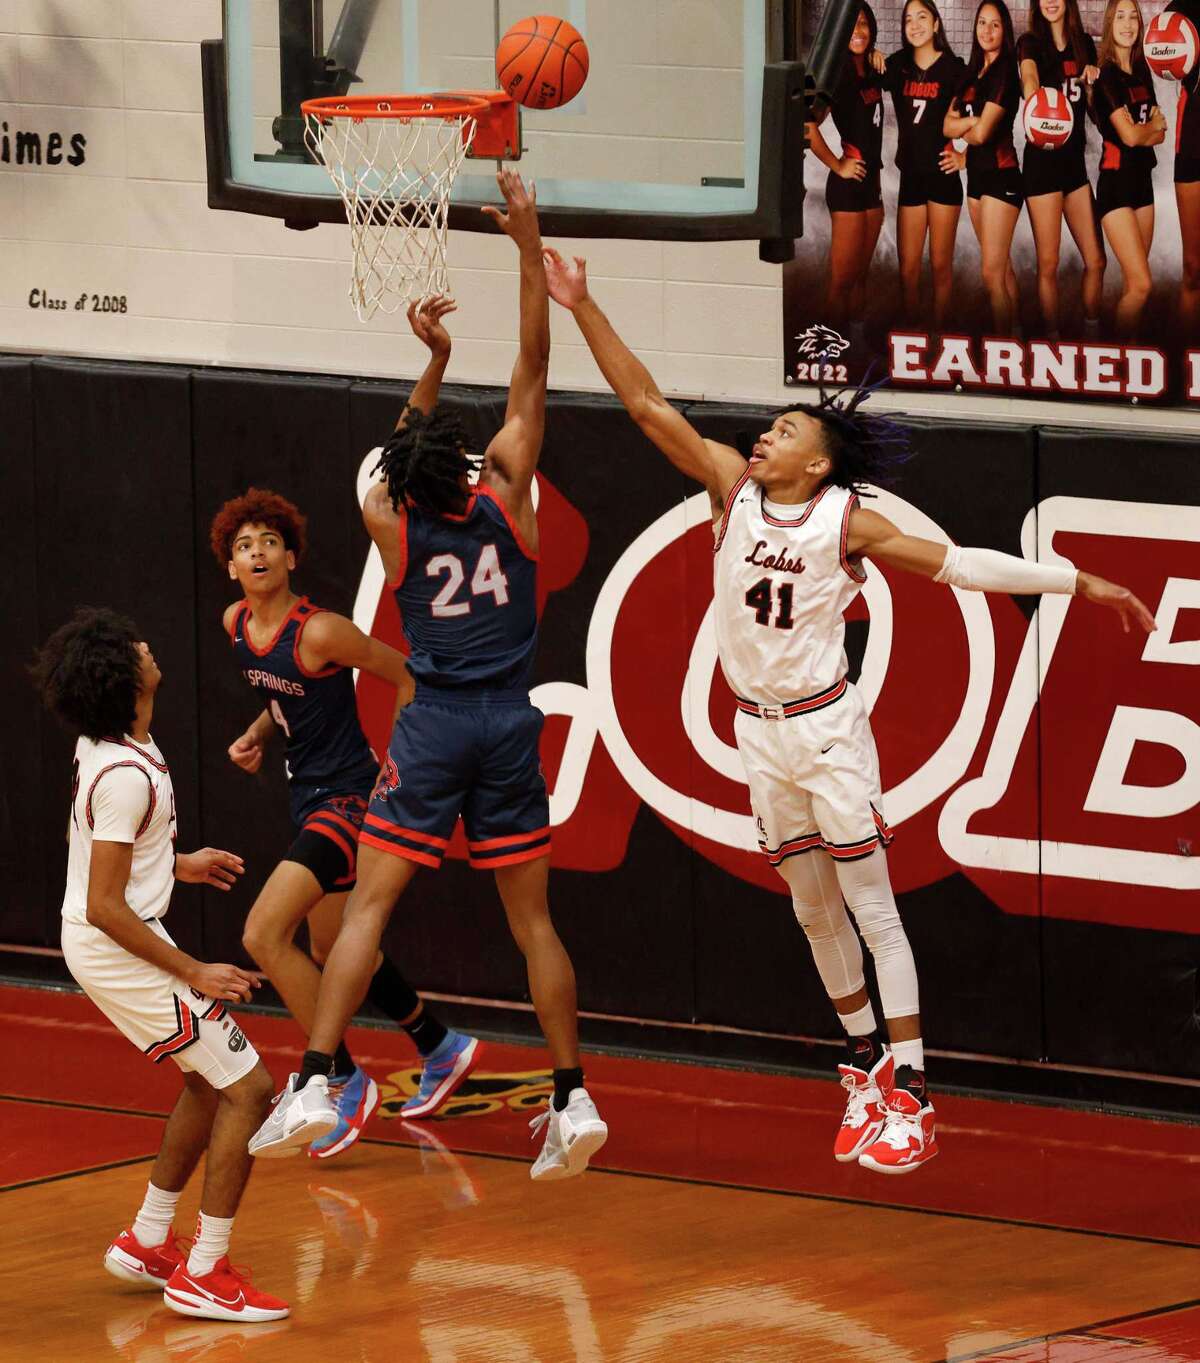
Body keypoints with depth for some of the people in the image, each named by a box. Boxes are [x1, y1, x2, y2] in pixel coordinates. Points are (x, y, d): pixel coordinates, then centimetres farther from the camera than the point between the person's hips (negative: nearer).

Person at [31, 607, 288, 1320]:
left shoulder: (102, 746, 2)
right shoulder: (126, 776, -27)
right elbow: (105, 908, -25)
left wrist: (176, 865, 23)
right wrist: (195, 974, -19)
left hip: (98, 945, 10)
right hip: (119, 949, -10)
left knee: (211, 1080, 23)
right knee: (248, 1087, -6)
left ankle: (147, 1241, 31)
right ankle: (204, 1275, -3)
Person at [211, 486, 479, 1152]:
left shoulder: (318, 631, -21)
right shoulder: (236, 624, 4)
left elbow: (405, 676, -11)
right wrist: (256, 735, 4)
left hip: (347, 795, -9)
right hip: (307, 794, 9)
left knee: (264, 935, -20)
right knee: (333, 950, 21)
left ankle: (344, 1081, -9)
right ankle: (441, 1049, 42)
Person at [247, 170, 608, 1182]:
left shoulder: (391, 523, -7)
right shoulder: (505, 494, -8)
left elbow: (408, 460, 16)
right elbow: (533, 369, -5)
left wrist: (435, 360, 14)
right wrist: (530, 248, -5)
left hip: (433, 724, -1)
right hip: (510, 721, 1)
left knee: (369, 905, -2)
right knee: (531, 917, 7)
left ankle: (313, 1088, -12)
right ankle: (574, 1101, 5)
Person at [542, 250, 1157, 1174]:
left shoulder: (847, 521, -12)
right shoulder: (734, 488, -2)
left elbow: (961, 564, -9)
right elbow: (647, 404, -4)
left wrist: (1079, 583, -11)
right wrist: (584, 309, -10)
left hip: (826, 726, -5)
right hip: (759, 731, 5)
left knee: (872, 907, -5)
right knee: (813, 909, 12)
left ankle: (909, 1092, -8)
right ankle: (870, 1066, 25)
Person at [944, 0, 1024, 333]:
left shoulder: (1004, 72, -11)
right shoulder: (972, 74, 13)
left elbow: (981, 134, -17)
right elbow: (948, 126, 5)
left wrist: (963, 128, 4)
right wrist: (974, 121, -13)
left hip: (1000, 176, -8)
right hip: (977, 174, 8)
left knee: (992, 272, -11)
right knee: (1003, 267, 13)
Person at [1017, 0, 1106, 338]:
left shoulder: (1084, 44, 8)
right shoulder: (1031, 42, -6)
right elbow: (1029, 77, -29)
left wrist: (1094, 79, -5)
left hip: (1075, 161, 5)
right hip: (1042, 160, -5)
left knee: (1095, 260, 6)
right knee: (1048, 265, -1)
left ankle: (1092, 333, 21)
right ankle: (1051, 339, 8)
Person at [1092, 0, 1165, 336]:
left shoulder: (1142, 72, 11)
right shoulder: (1107, 75, -11)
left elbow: (1159, 135, 11)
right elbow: (1130, 135, -15)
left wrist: (1145, 130, -10)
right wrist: (1155, 124, 5)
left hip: (1142, 180, 7)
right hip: (1115, 182, -7)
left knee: (1133, 285, 6)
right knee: (1141, 285, -13)